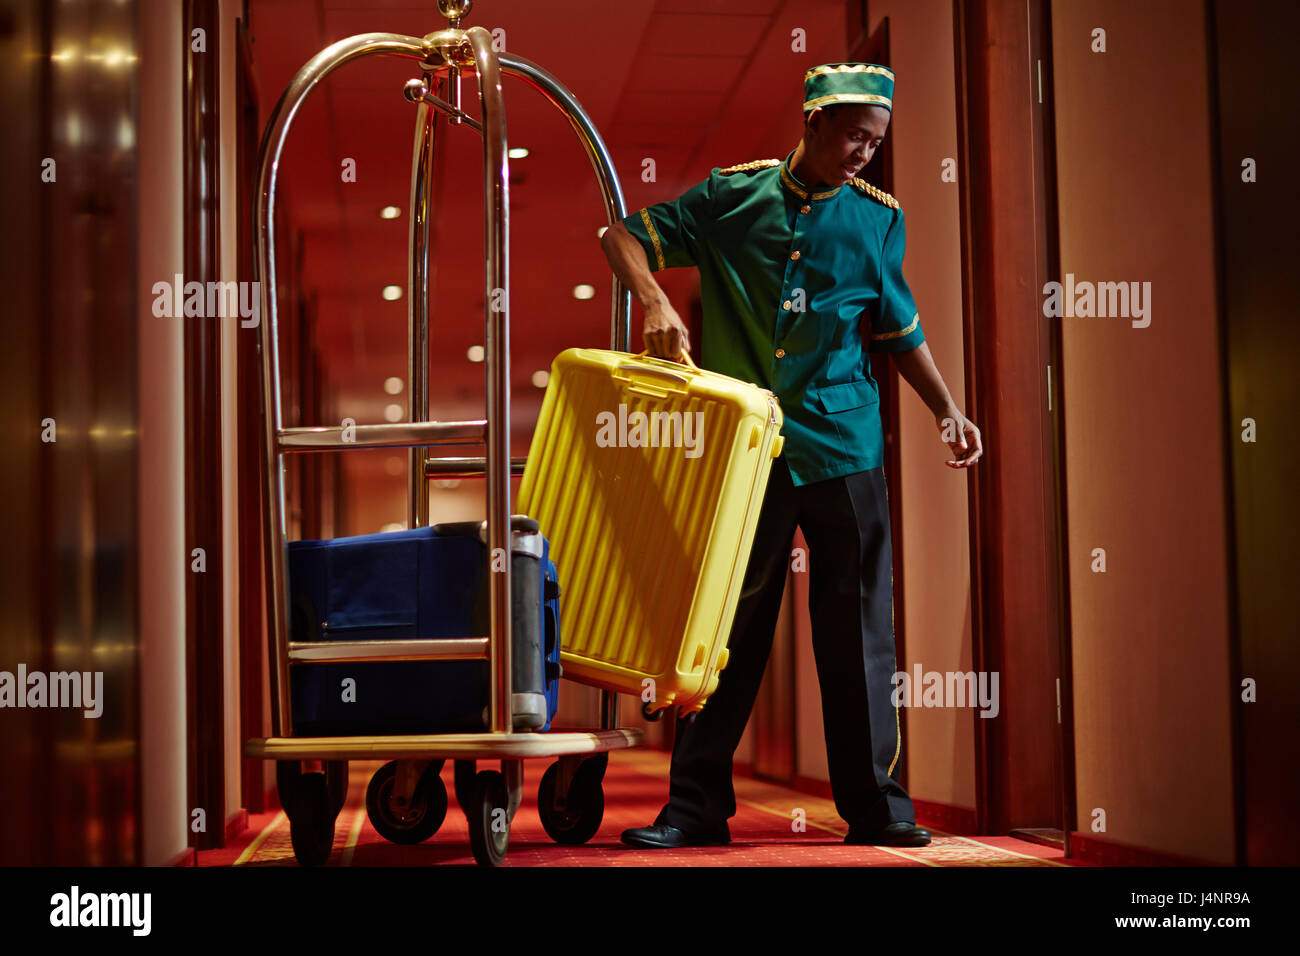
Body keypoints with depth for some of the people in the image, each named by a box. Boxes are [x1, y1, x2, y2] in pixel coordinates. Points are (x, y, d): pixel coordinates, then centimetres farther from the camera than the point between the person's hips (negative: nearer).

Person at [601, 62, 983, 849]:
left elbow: (900, 328, 15)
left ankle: (877, 805, 10)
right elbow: (628, 235, 6)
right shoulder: (734, 195, 3)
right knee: (727, 622, 4)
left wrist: (948, 411, 9)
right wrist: (654, 301, -12)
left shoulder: (877, 218, 7)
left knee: (858, 630, 2)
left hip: (842, 446, 1)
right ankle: (696, 806, 10)